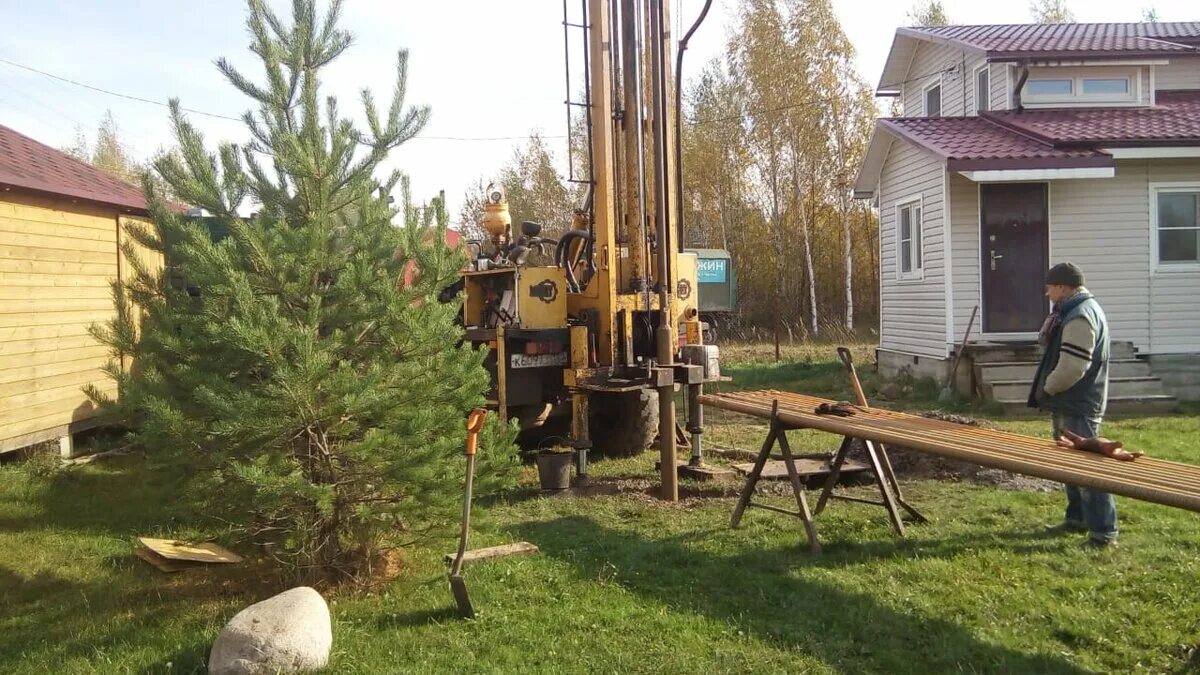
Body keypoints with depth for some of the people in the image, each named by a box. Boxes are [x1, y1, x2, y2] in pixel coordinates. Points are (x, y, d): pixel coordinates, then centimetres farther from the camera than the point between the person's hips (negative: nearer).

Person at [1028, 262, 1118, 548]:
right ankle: (1078, 518, 31)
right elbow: (1055, 349, 16)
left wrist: (1047, 388, -12)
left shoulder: (1080, 316, -20)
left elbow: (1072, 367, -25)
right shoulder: (1076, 310, 15)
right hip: (1071, 404, 11)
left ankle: (1104, 532, -3)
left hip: (1078, 407, -11)